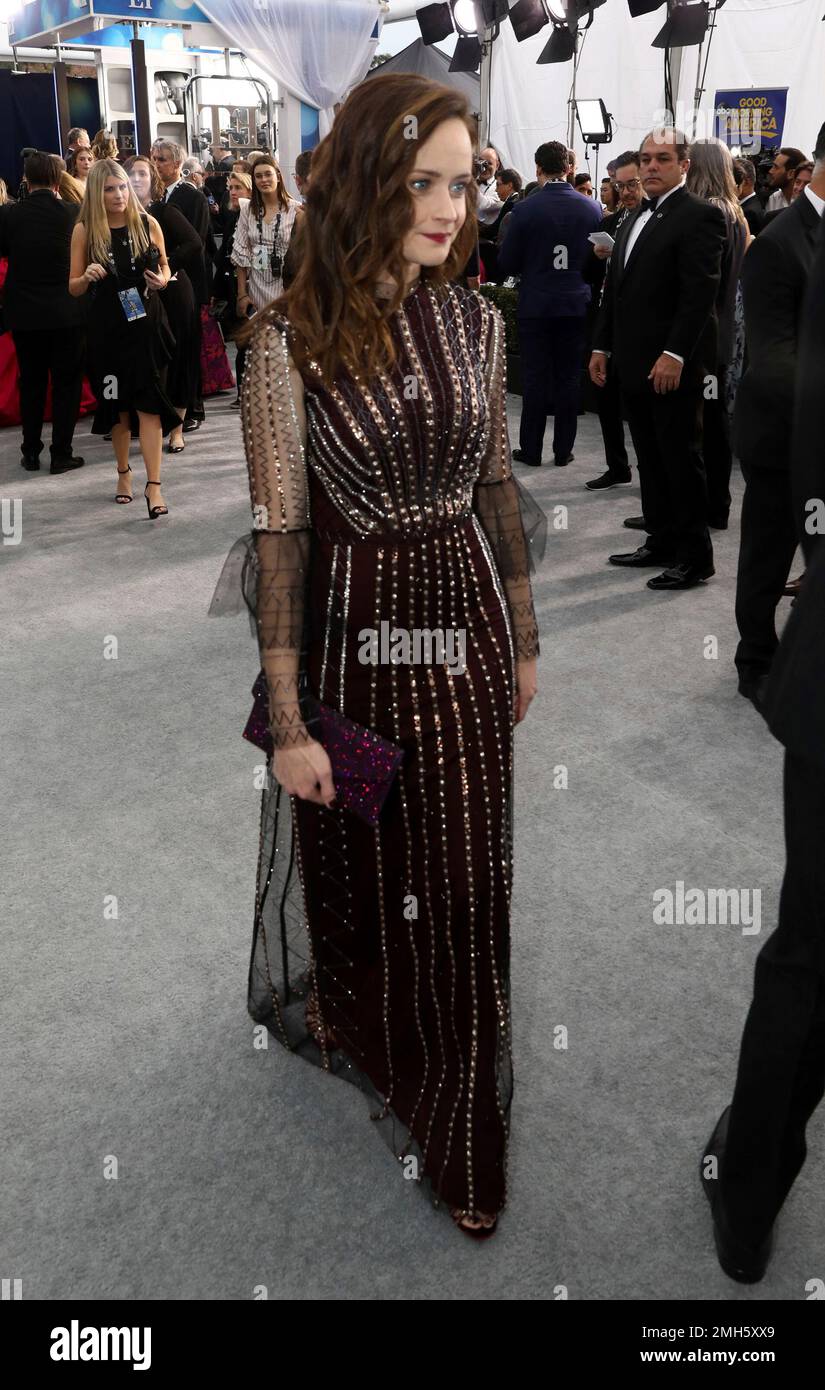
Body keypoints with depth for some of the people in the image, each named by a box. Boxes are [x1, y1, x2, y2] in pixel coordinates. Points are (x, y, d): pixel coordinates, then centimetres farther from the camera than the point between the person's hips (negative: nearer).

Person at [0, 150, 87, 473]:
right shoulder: (71, 213, -10)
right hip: (66, 313, -2)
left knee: (31, 383, 14)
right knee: (66, 383, 8)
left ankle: (31, 453, 18)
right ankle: (61, 454, 7)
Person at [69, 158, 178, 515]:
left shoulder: (148, 223, -1)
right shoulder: (84, 230, -3)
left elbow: (164, 265, 14)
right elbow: (74, 288, 1)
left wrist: (162, 280, -9)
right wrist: (88, 276, -21)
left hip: (147, 322, -1)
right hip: (107, 326, 1)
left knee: (148, 403, -8)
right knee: (117, 403, 11)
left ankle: (154, 485, -10)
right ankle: (123, 473, 30)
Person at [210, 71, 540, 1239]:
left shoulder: (476, 323, 1)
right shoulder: (289, 340, -12)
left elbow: (500, 492, 8)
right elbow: (279, 533, -12)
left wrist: (525, 645, 11)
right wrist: (289, 721, -12)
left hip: (472, 626, 4)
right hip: (358, 630, -3)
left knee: (471, 892, 13)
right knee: (368, 876, 16)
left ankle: (463, 1138, 36)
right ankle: (369, 1046, 49)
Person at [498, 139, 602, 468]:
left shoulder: (525, 210, -11)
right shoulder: (592, 209, -3)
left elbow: (507, 264, -6)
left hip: (535, 305, -2)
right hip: (576, 305, 2)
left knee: (535, 379, 5)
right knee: (568, 378, 8)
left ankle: (531, 450, 10)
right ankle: (563, 450, 13)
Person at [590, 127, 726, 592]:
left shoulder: (699, 215, -9)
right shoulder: (636, 218, 17)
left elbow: (700, 292, -18)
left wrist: (675, 354, -24)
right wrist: (603, 345, 15)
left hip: (673, 365, -8)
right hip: (635, 362, 8)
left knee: (681, 458, -3)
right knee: (651, 459, 12)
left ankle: (695, 555, 5)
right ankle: (662, 542, 21)